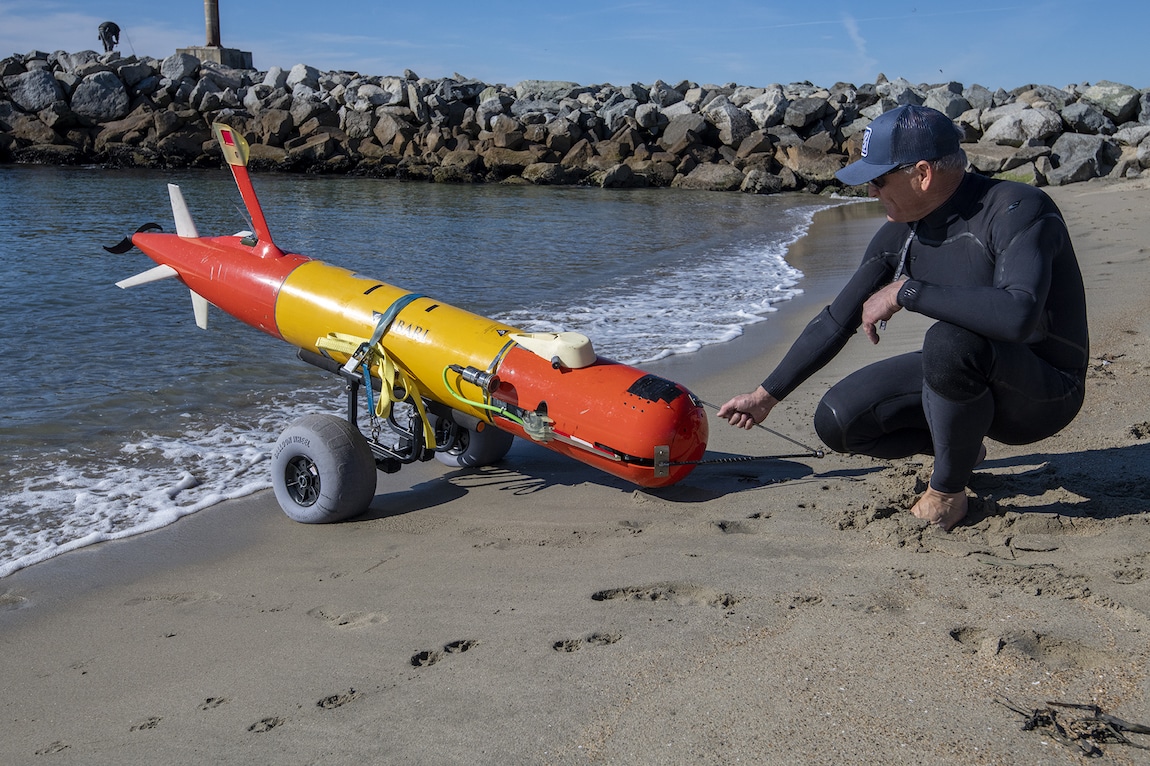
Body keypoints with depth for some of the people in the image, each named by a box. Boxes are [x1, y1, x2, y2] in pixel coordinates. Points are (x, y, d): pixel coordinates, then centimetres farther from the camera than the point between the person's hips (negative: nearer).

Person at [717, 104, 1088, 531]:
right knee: (836, 420, -9)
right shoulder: (901, 234, -3)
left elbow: (1017, 315, -43)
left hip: (1044, 392, -6)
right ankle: (962, 450, 14)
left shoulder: (1018, 211, -24)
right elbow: (837, 321, 6)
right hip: (963, 375, 7)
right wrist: (766, 396, 10)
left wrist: (905, 291, -33)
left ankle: (948, 493, -14)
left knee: (950, 341, -38)